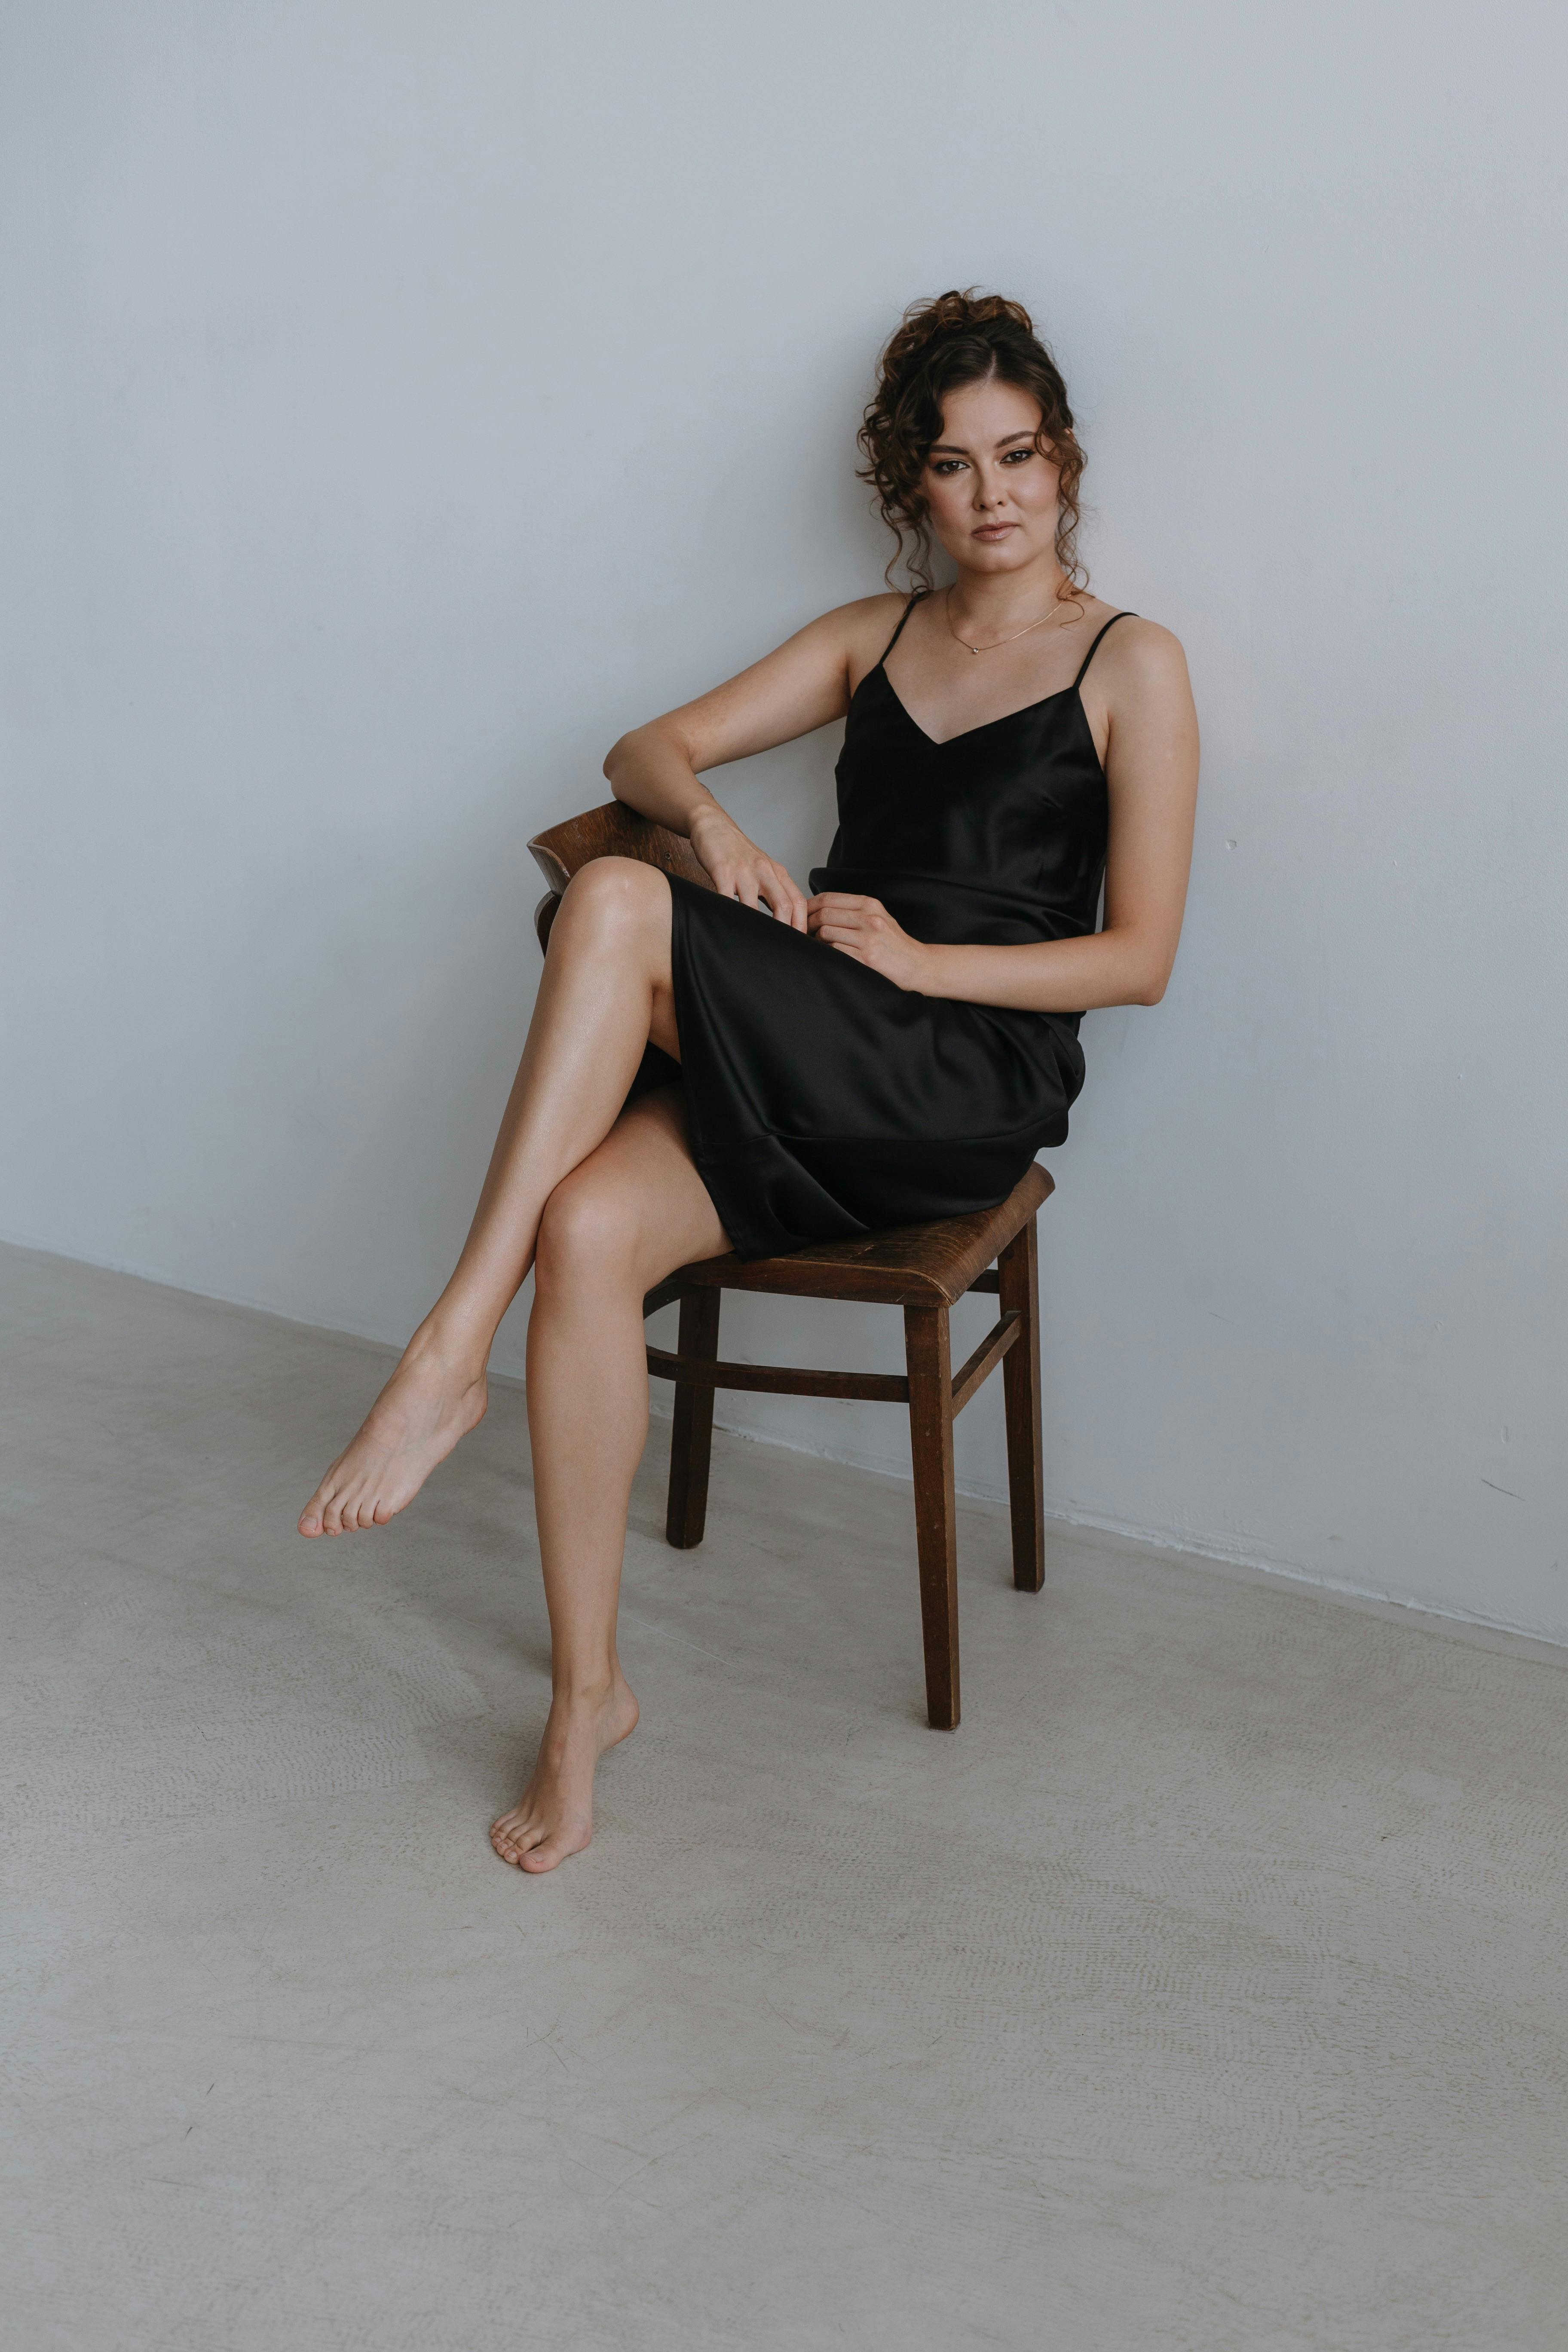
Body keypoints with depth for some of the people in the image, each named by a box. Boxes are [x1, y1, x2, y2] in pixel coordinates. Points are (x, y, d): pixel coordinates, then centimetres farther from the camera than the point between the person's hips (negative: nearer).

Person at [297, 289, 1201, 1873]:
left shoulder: (1130, 667, 7)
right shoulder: (871, 637, 23)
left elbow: (1138, 960, 0)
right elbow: (649, 750, 17)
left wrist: (920, 961, -11)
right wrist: (713, 823, -6)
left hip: (975, 1077, -5)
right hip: (813, 1082, 5)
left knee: (615, 906, -29)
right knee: (590, 1225, -28)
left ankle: (450, 1355, -28)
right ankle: (586, 1692, -16)